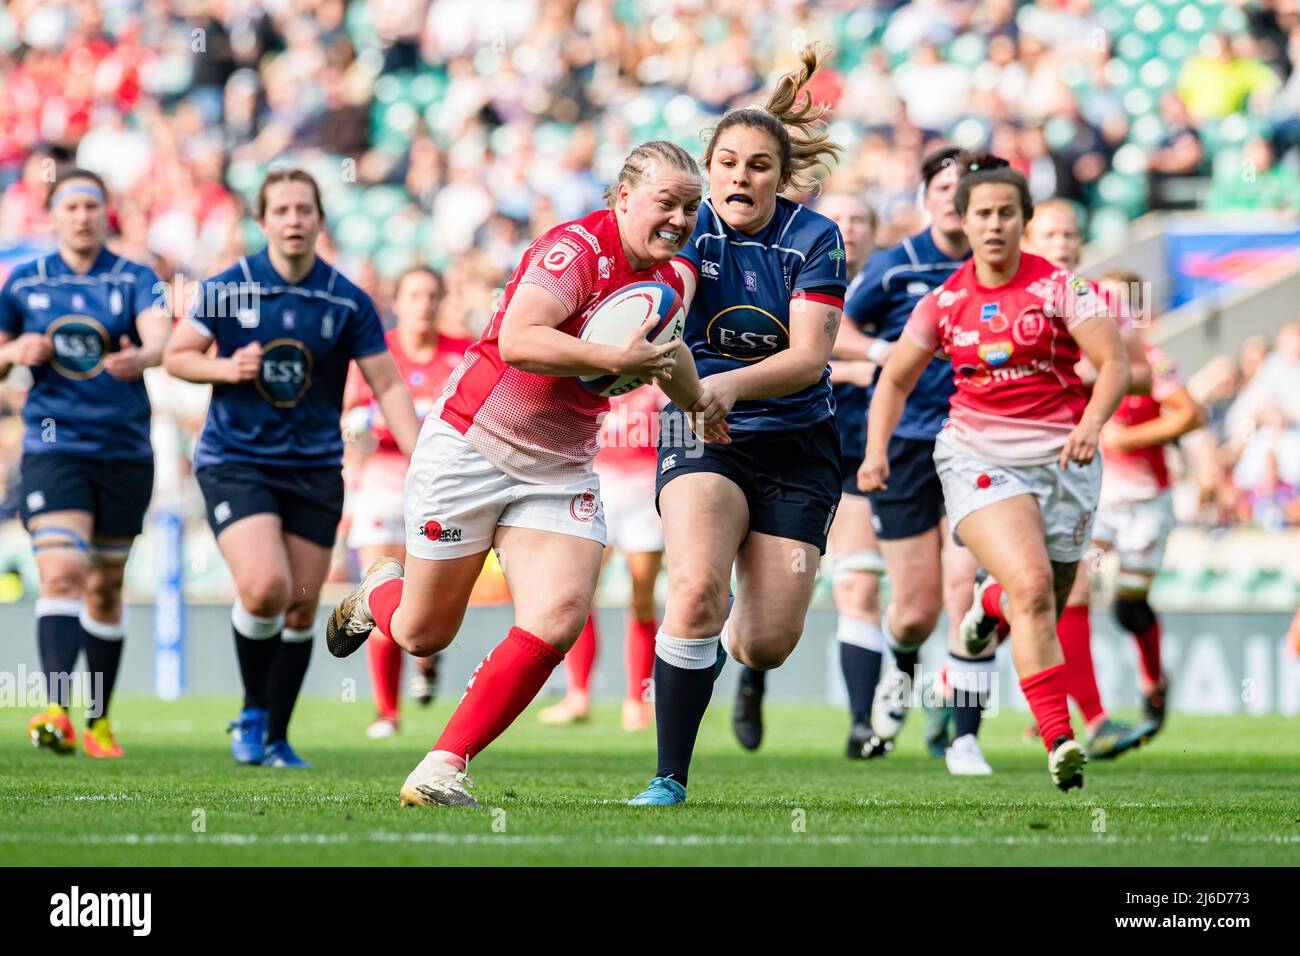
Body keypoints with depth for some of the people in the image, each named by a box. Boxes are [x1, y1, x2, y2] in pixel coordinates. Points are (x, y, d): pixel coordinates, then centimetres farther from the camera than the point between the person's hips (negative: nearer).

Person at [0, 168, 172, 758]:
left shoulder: (135, 280, 2)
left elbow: (160, 334, -18)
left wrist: (141, 356, -41)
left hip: (125, 450, 1)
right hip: (53, 448, -1)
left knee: (105, 587, 11)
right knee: (61, 572, -20)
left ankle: (98, 719, 23)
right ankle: (56, 709, -29)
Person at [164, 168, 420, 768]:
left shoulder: (348, 302, -3)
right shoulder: (227, 289, -5)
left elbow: (387, 386, -1)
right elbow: (176, 355, 5)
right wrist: (226, 368, -16)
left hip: (314, 469, 2)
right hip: (235, 462, -2)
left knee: (301, 608, 4)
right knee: (265, 588, -21)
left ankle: (275, 737, 20)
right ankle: (252, 711, 3)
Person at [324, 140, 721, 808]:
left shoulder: (667, 281, 5)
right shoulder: (576, 247, -20)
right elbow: (517, 340, -35)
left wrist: (697, 400, 31)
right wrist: (615, 360, -39)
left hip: (560, 470, 6)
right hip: (473, 445, -6)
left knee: (558, 620, -18)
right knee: (422, 635, 6)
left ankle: (440, 773, -10)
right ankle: (377, 593, 46)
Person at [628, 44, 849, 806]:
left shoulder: (815, 240, -9)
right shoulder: (693, 231, -5)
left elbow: (809, 358, -18)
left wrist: (729, 384, -35)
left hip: (796, 449, 1)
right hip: (702, 438, 0)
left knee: (768, 644, -2)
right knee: (696, 588, -27)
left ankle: (723, 647, 39)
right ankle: (670, 779, -19)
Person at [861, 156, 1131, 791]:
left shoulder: (1058, 287, -3)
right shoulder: (944, 302, 3)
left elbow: (1113, 364, -7)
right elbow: (895, 379, 14)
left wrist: (1092, 423, -25)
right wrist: (877, 450, 0)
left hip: (1060, 458, 1)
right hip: (978, 457, -1)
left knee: (1046, 607, 8)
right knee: (1032, 587, -23)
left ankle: (991, 601, 47)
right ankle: (1059, 741, -23)